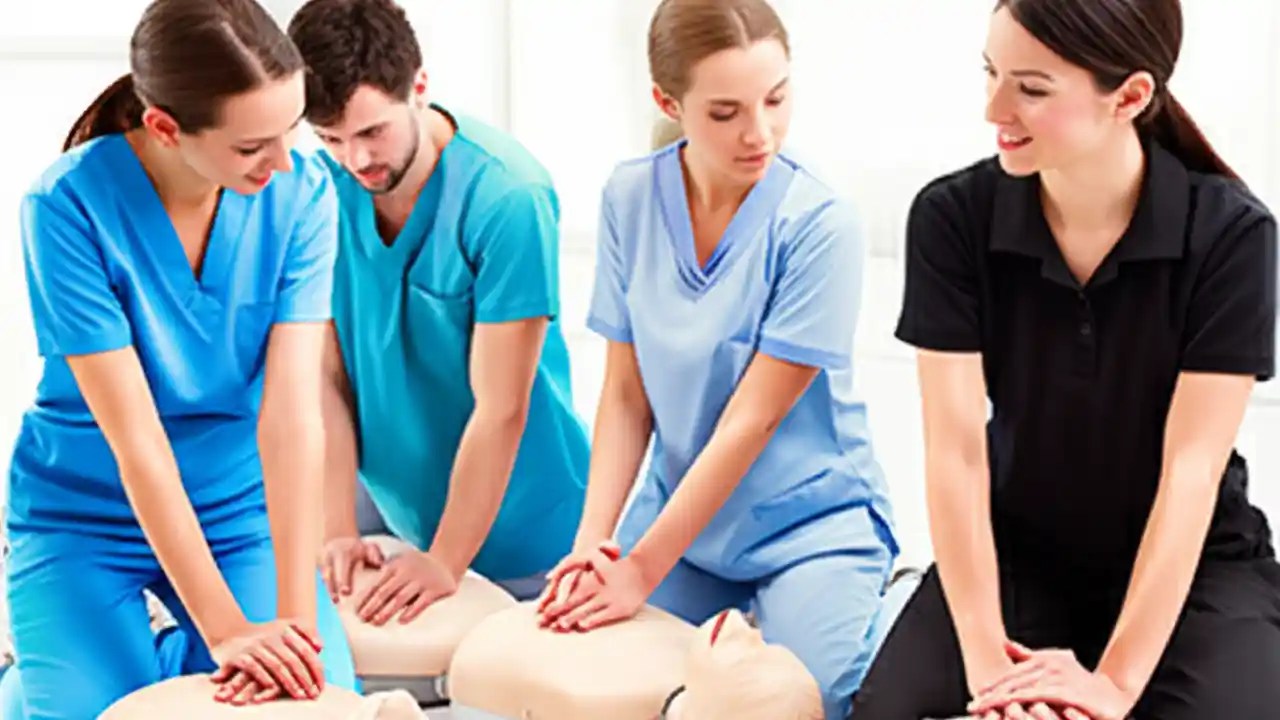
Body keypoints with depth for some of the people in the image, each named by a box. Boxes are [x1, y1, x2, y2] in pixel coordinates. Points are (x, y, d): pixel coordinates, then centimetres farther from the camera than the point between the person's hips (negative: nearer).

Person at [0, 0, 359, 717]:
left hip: (242, 504, 3)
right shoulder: (68, 206, -24)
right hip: (83, 514, -2)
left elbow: (294, 414, -21)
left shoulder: (302, 193, -16)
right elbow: (135, 438, -25)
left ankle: (177, 655, 17)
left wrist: (296, 617, -29)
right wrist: (227, 627, -28)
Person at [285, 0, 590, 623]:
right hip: (389, 516, 4)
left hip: (520, 530, -3)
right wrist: (338, 533, -13)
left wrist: (444, 563, -18)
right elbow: (327, 378, -6)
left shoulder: (506, 197, -22)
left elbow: (500, 409, -20)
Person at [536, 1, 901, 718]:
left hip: (809, 521, -4)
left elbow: (750, 422, -20)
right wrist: (592, 543, -16)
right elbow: (627, 396, -3)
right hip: (680, 509, 4)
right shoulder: (631, 198, -7)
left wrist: (640, 572, -20)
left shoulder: (819, 226, -21)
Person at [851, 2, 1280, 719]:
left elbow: (1191, 469, -21)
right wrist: (986, 659, -25)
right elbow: (957, 449, -17)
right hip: (1017, 549, 1)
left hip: (1196, 561, -1)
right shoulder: (953, 216, -14)